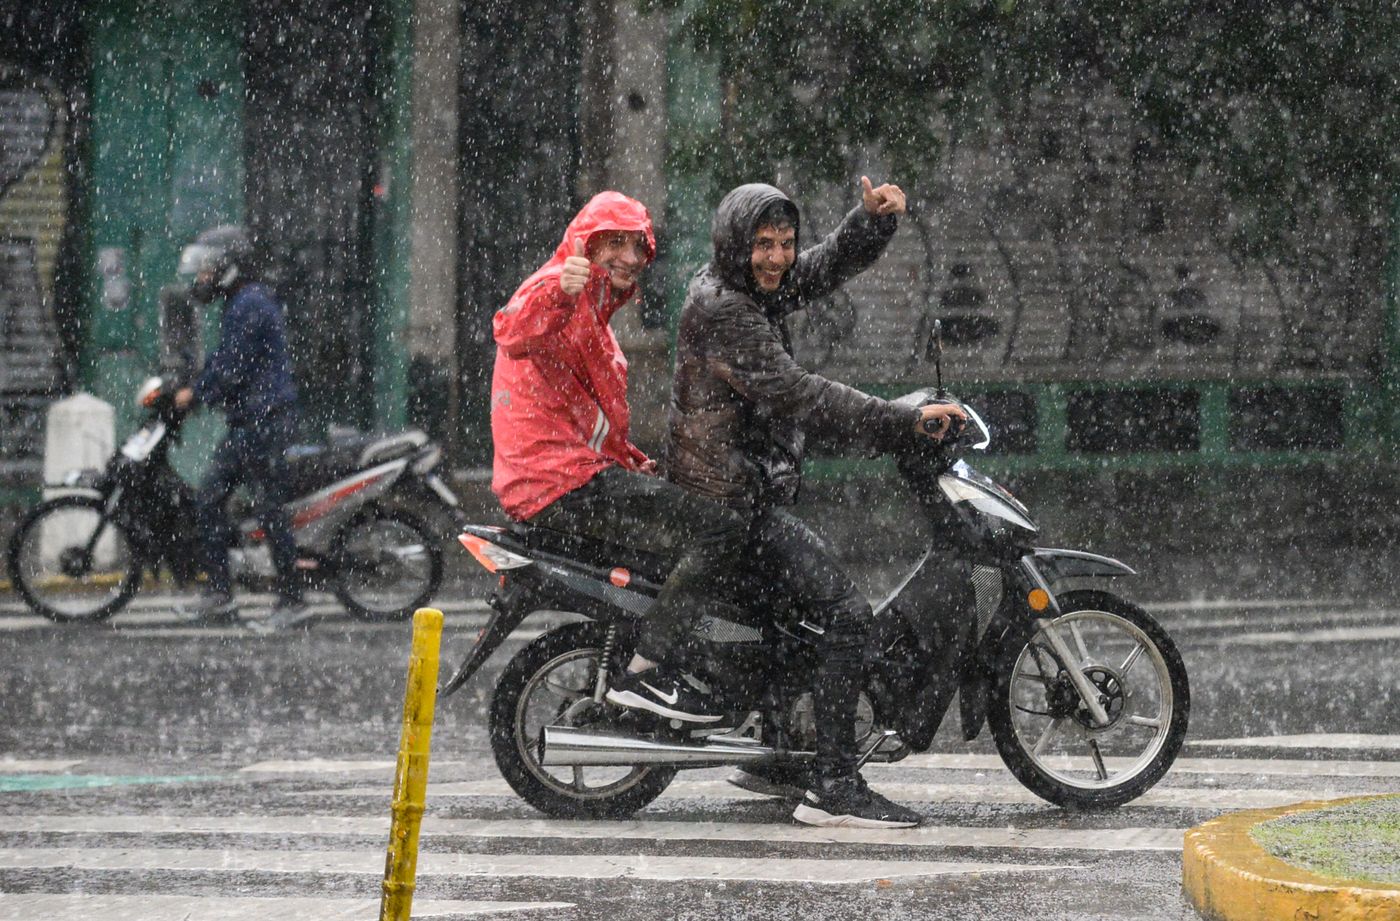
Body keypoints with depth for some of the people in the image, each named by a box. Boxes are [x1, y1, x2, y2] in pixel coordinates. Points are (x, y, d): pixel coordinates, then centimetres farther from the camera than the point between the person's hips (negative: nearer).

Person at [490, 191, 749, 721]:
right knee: (719, 529, -19)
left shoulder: (595, 309, 26)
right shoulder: (556, 290, -8)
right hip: (562, 481, -11)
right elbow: (516, 334, -35)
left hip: (584, 472, 11)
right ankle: (642, 672, -22)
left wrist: (641, 464, 25)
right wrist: (559, 291, -53)